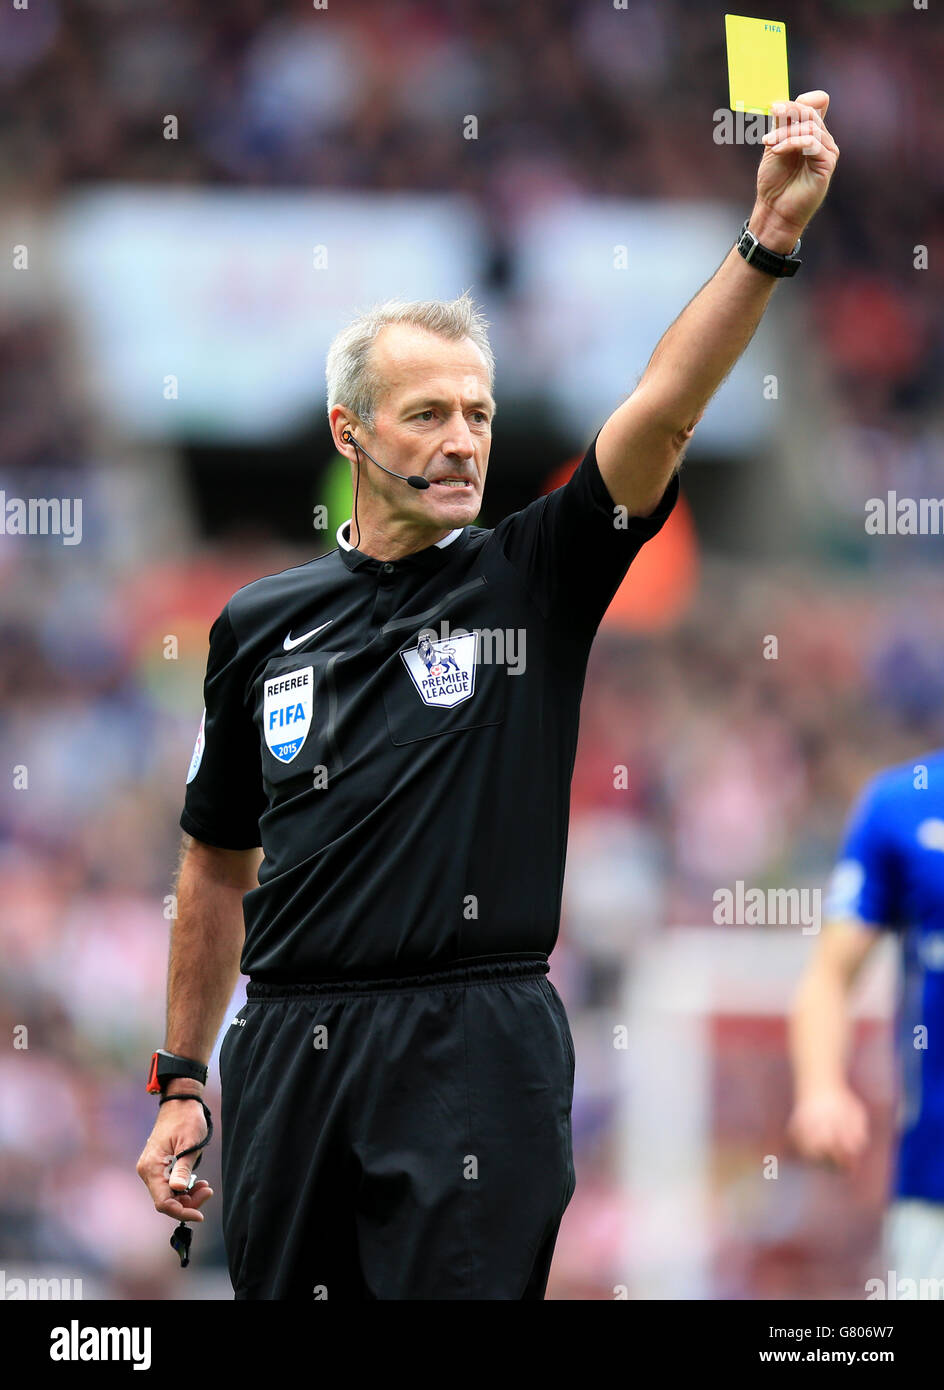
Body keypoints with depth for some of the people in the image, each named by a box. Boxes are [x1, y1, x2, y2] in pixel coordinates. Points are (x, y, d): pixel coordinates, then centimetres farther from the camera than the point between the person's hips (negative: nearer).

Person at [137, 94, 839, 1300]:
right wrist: (180, 1085, 15)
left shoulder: (534, 579, 2)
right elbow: (219, 866, 17)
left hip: (475, 1052, -3)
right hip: (288, 1053, 3)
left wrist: (771, 236, -26)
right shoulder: (261, 624, 10)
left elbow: (664, 409, -13)